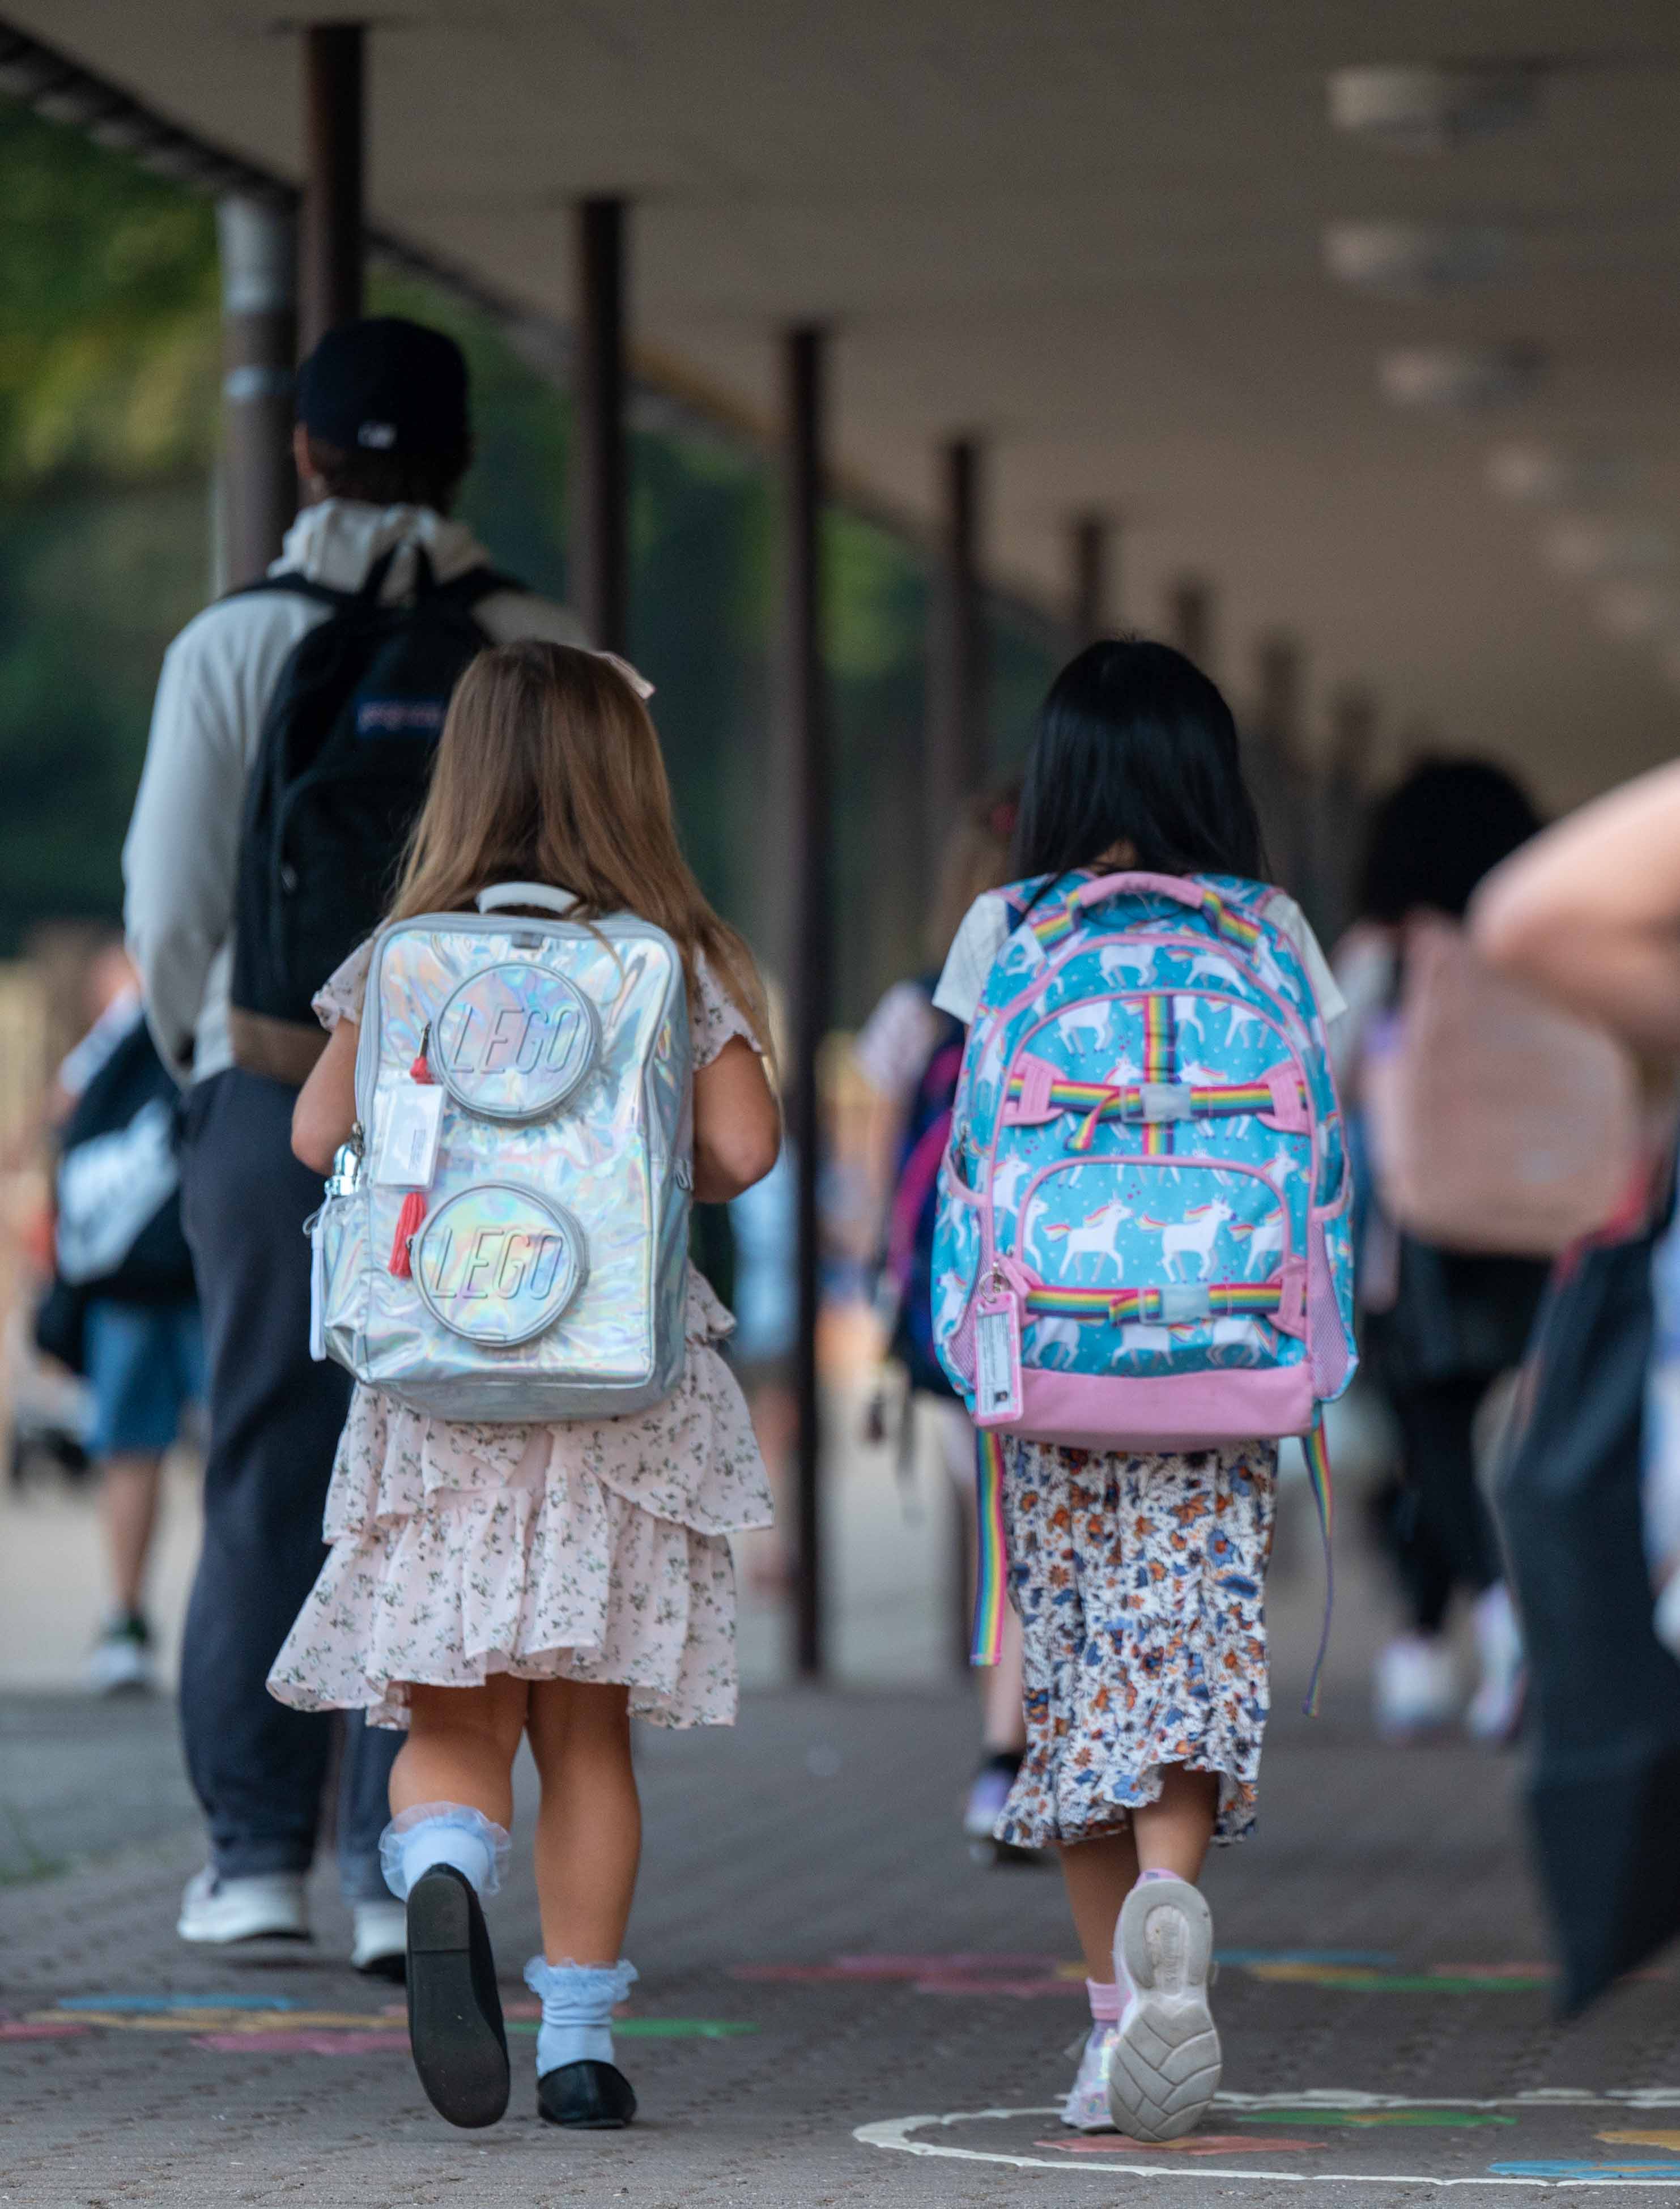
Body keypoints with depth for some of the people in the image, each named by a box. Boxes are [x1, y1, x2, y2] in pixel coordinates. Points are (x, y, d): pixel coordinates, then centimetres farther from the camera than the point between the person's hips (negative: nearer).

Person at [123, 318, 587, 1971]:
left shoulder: (234, 645, -1)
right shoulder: (538, 650, 1)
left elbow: (171, 903, -2)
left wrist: (200, 1058, 15)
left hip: (275, 1085, 0)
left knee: (271, 1477, 8)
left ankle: (257, 1852, 8)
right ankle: (407, 1871, -2)